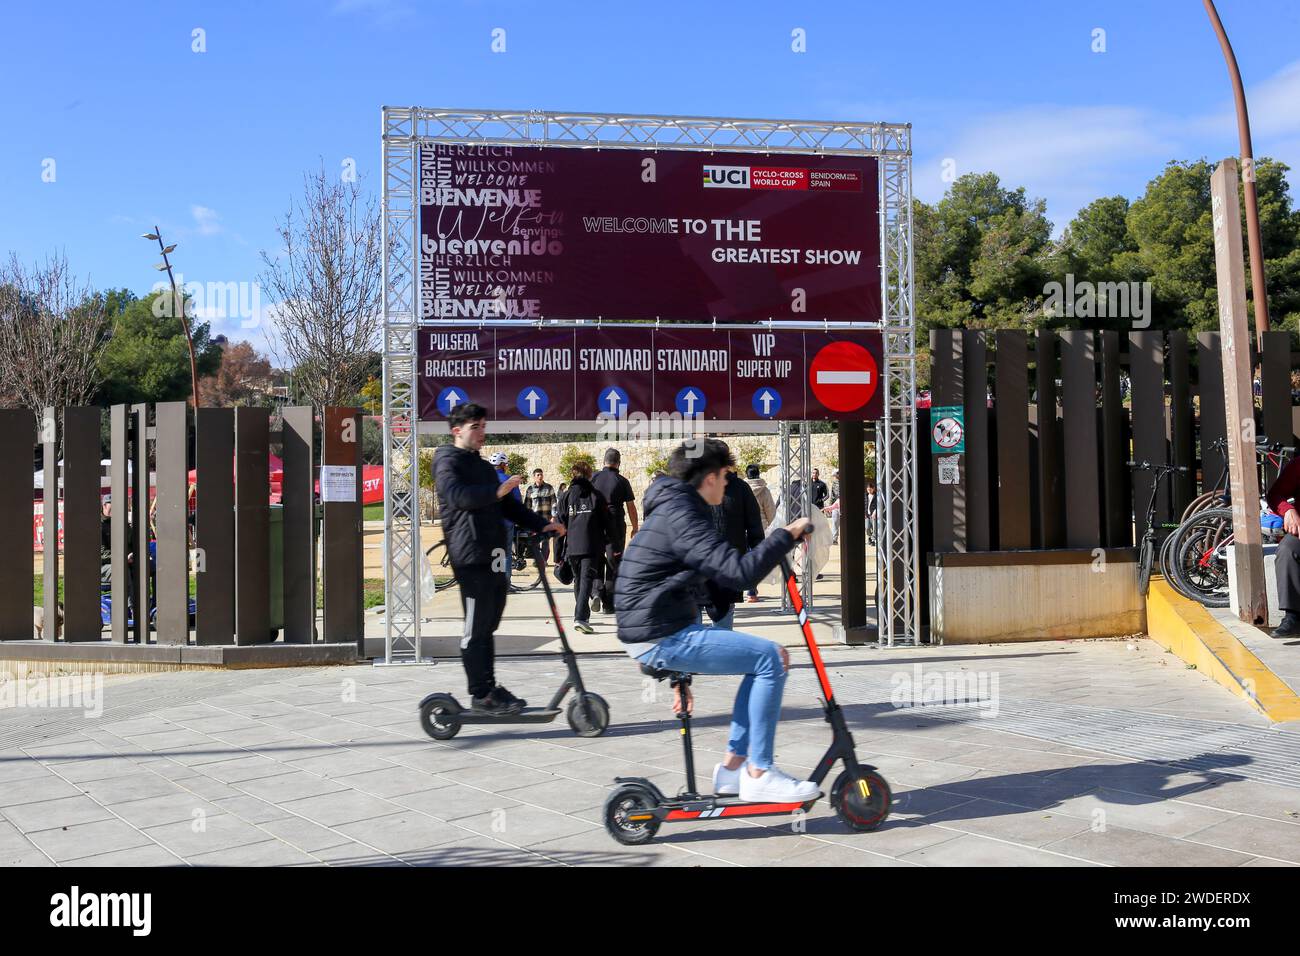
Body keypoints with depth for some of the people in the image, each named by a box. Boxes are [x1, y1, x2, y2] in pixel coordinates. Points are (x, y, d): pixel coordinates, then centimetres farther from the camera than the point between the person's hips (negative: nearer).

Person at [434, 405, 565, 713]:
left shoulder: (482, 466, 25)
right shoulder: (448, 461, -3)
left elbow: (507, 504, 28)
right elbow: (456, 494, -23)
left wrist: (541, 524, 17)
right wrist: (496, 491, -35)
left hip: (494, 555, 9)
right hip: (472, 556, -9)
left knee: (488, 626, 13)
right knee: (476, 628, -5)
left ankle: (489, 686, 19)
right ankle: (480, 694, 0)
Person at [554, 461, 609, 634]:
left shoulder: (566, 497, 7)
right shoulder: (597, 496, 3)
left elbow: (559, 524, 6)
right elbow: (607, 523, 3)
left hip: (571, 547, 3)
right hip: (592, 547, -2)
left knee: (578, 580, 18)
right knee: (587, 579, -6)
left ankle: (582, 616, 28)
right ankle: (580, 618, -21)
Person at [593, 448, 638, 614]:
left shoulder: (594, 479, 1)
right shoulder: (622, 481, -4)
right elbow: (631, 507, -2)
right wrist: (635, 528, 10)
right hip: (616, 526, -2)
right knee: (613, 564, 6)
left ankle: (597, 591, -9)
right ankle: (608, 604, 8)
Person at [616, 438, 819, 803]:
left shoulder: (673, 510, 21)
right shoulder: (680, 515, -14)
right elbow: (739, 571, -25)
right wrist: (788, 534, -12)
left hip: (663, 633, 10)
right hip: (661, 638, -10)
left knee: (767, 658, 13)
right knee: (770, 658, -12)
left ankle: (733, 766, 16)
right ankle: (759, 775, -4)